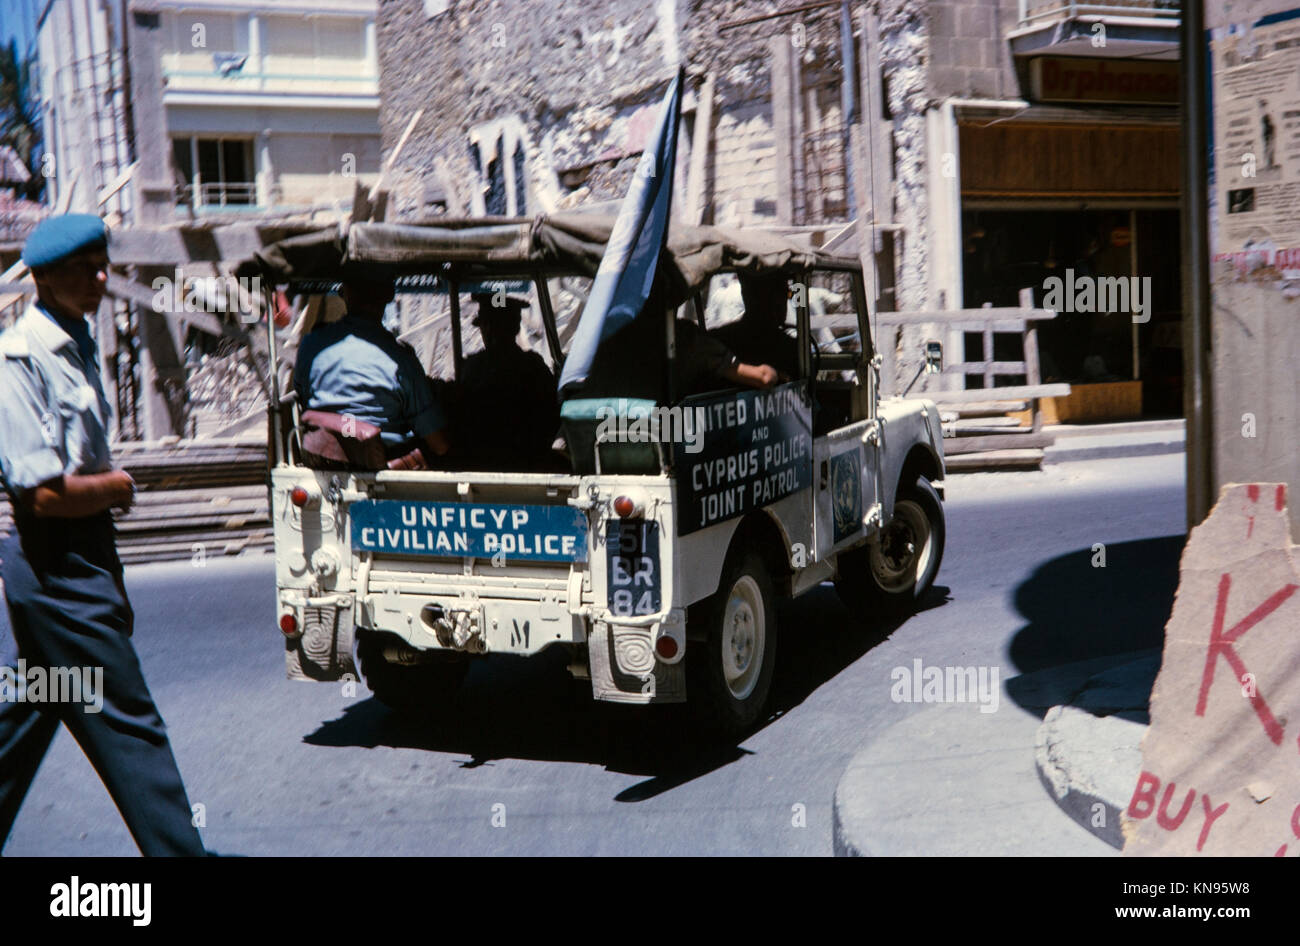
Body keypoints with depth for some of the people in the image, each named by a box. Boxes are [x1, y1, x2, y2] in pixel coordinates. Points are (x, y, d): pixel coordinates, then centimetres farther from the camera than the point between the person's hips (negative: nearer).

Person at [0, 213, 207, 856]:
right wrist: (118, 486, -5)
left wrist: (114, 585, 17)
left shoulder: (75, 348, 14)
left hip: (80, 562, 9)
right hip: (55, 567, -9)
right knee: (128, 726, -3)